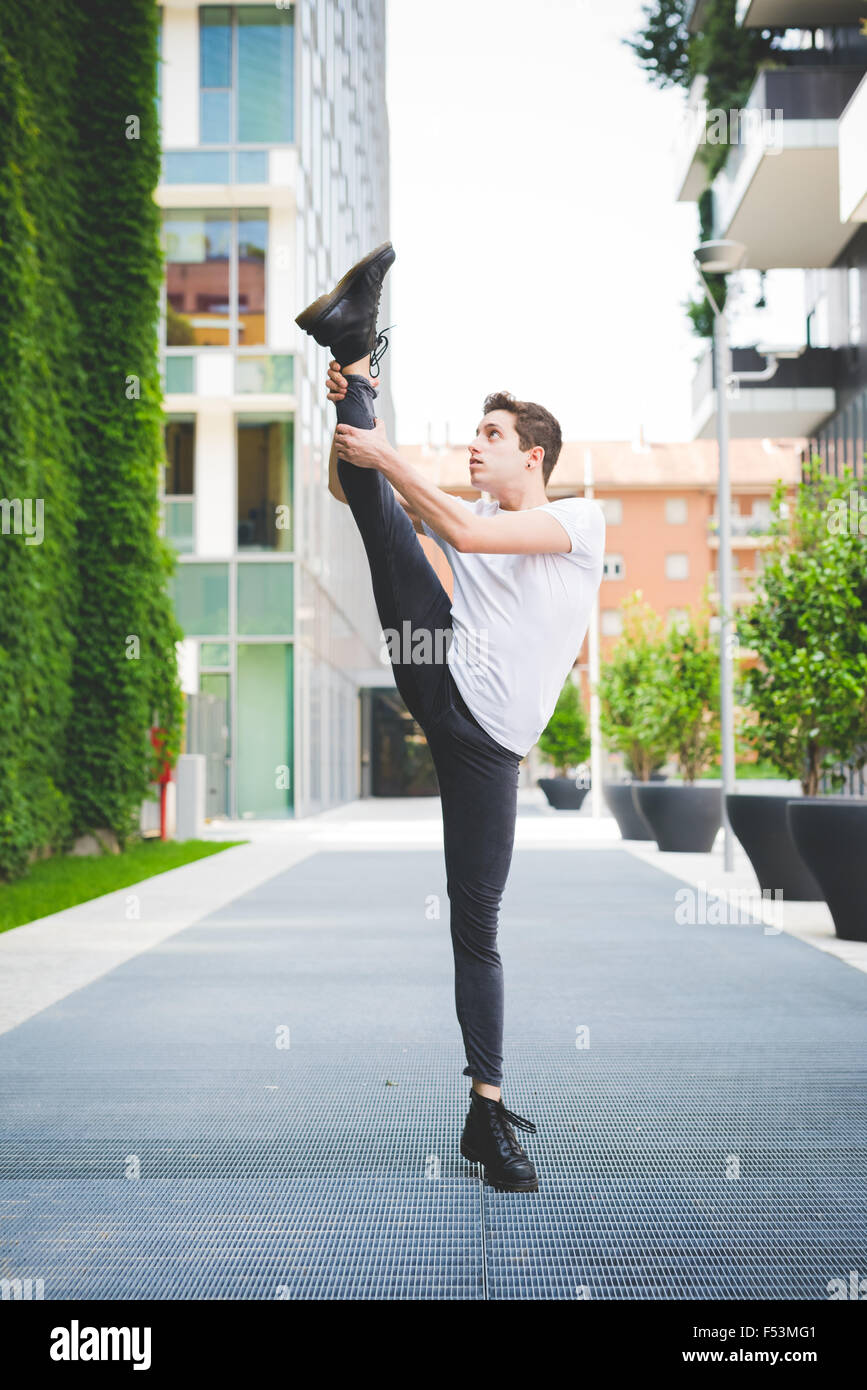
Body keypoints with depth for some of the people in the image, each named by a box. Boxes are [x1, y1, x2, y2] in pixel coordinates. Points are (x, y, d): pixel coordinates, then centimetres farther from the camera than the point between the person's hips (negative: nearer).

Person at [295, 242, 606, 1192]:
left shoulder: (581, 521, 4)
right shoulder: (473, 515, 21)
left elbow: (467, 532, -13)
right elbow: (350, 481, 18)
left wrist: (381, 454, -11)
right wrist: (355, 406, 3)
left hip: (490, 740, -4)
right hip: (443, 683, 4)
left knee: (476, 926, -4)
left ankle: (488, 1113, 4)